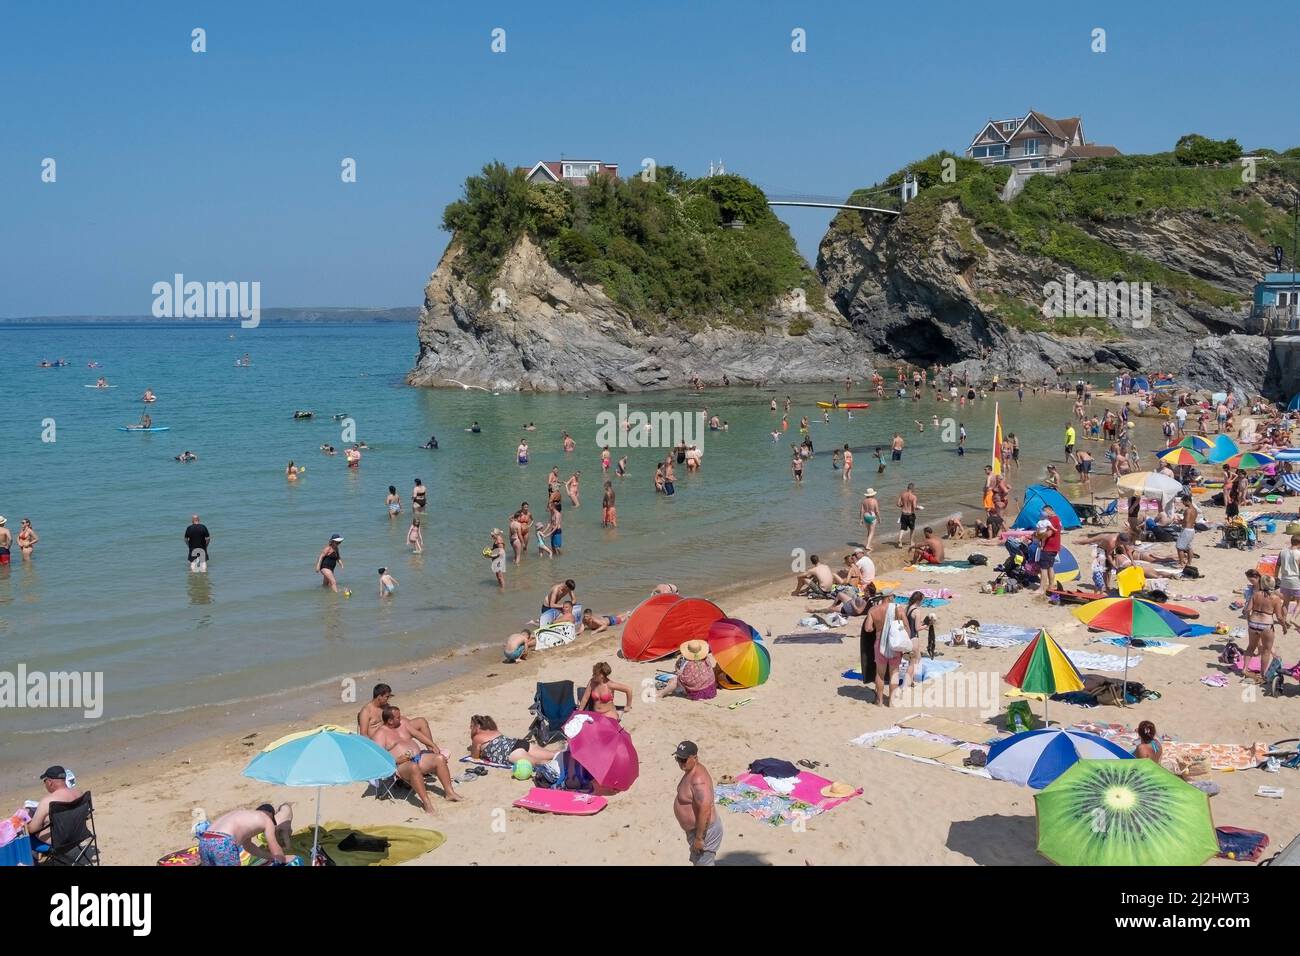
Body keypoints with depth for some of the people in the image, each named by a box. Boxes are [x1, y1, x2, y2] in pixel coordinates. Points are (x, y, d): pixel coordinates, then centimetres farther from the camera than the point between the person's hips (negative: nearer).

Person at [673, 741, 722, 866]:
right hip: (695, 828, 11)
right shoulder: (691, 771, 4)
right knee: (697, 862, 23)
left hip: (704, 830, -11)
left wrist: (699, 838, -27)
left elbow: (705, 810, -33)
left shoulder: (698, 780, -28)